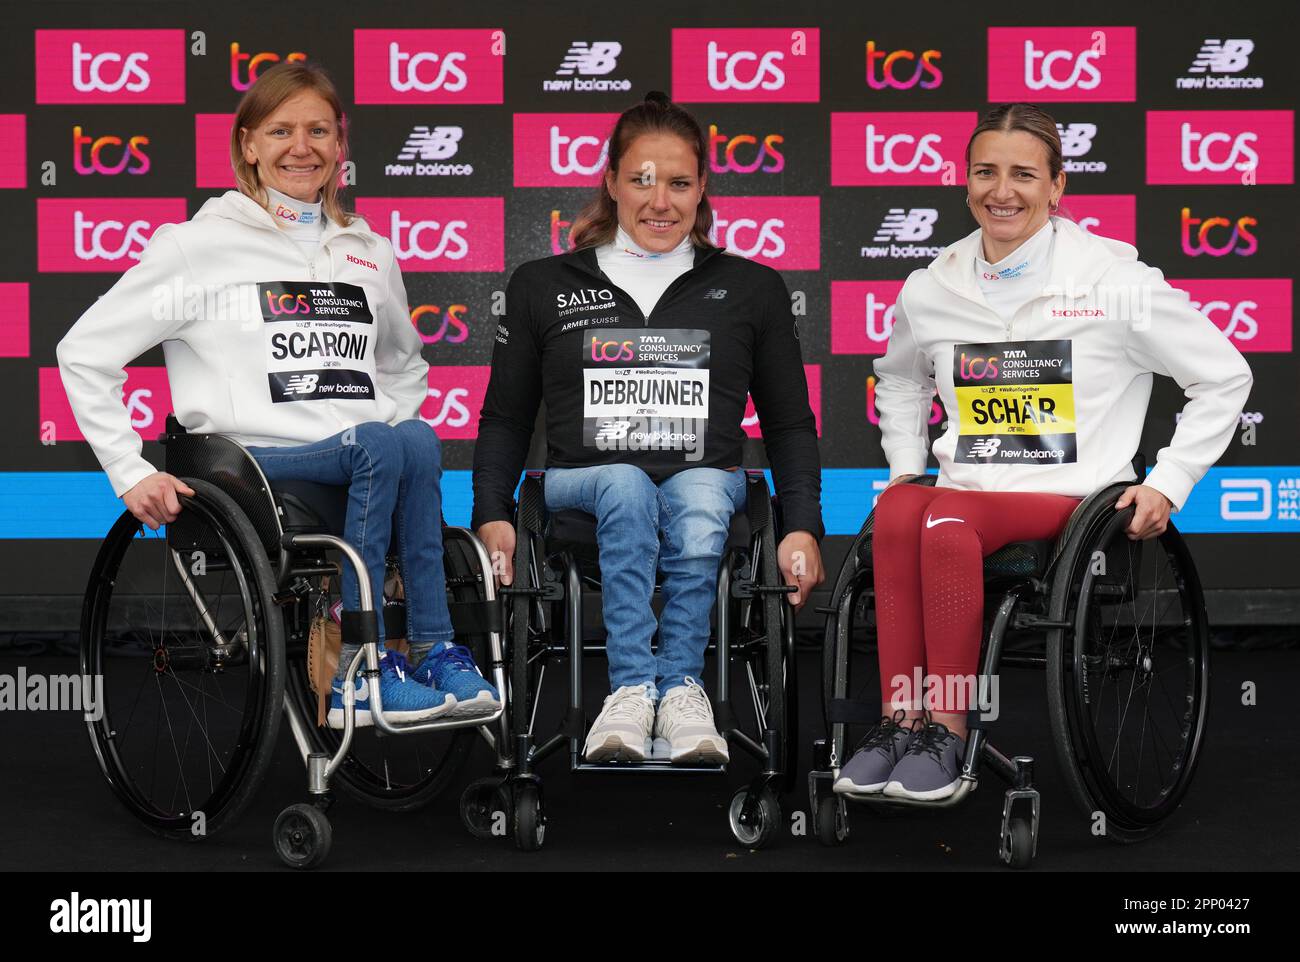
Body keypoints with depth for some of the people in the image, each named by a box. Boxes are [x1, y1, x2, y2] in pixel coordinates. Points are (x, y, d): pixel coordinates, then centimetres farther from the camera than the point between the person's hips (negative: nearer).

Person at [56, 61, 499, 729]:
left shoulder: (371, 254, 21)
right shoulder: (200, 245, 6)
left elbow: (405, 365, 38)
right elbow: (84, 354, 5)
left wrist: (397, 426, 17)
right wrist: (130, 473, -2)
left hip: (368, 461, 4)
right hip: (255, 463, -4)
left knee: (411, 442, -32)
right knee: (385, 446, -33)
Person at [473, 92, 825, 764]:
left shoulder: (751, 289, 17)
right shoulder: (543, 287, 16)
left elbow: (790, 423, 18)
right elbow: (505, 419, 18)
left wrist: (804, 527, 5)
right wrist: (493, 517, 2)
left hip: (706, 480, 0)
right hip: (579, 485, 0)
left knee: (700, 496, -36)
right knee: (625, 485, -36)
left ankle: (677, 683, -38)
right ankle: (650, 689, -44)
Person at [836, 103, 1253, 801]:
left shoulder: (1114, 279, -1)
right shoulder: (931, 289, 11)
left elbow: (1224, 379, 6)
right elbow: (899, 378, 34)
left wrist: (1168, 484, 0)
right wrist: (905, 466, 20)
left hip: (1076, 505, -4)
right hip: (968, 492, 4)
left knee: (945, 517, -35)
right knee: (898, 508, -33)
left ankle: (947, 732, -26)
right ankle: (898, 720, -29)